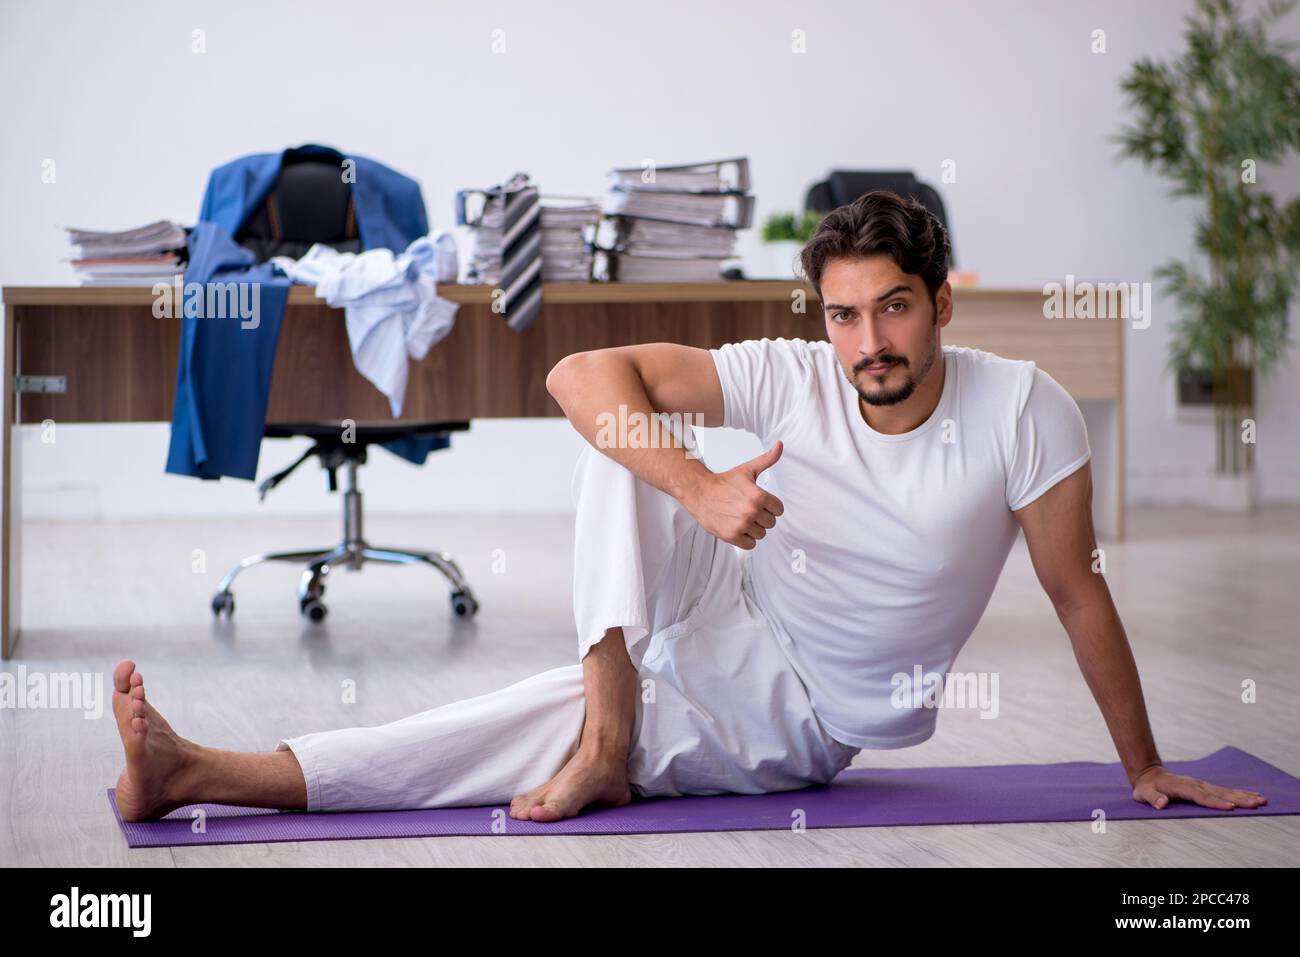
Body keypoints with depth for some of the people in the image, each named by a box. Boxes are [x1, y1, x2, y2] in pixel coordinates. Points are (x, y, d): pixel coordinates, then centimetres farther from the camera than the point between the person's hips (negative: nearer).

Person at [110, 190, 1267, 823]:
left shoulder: (1022, 408, -17)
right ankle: (606, 722, -27)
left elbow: (1079, 592, -8)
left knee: (546, 723, -20)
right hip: (727, 628, 3)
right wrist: (699, 489, -34)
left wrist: (1145, 768, -3)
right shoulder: (794, 379, -13)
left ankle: (211, 776, -24)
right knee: (626, 429, -20)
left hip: (803, 722, -3)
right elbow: (578, 374, -19)